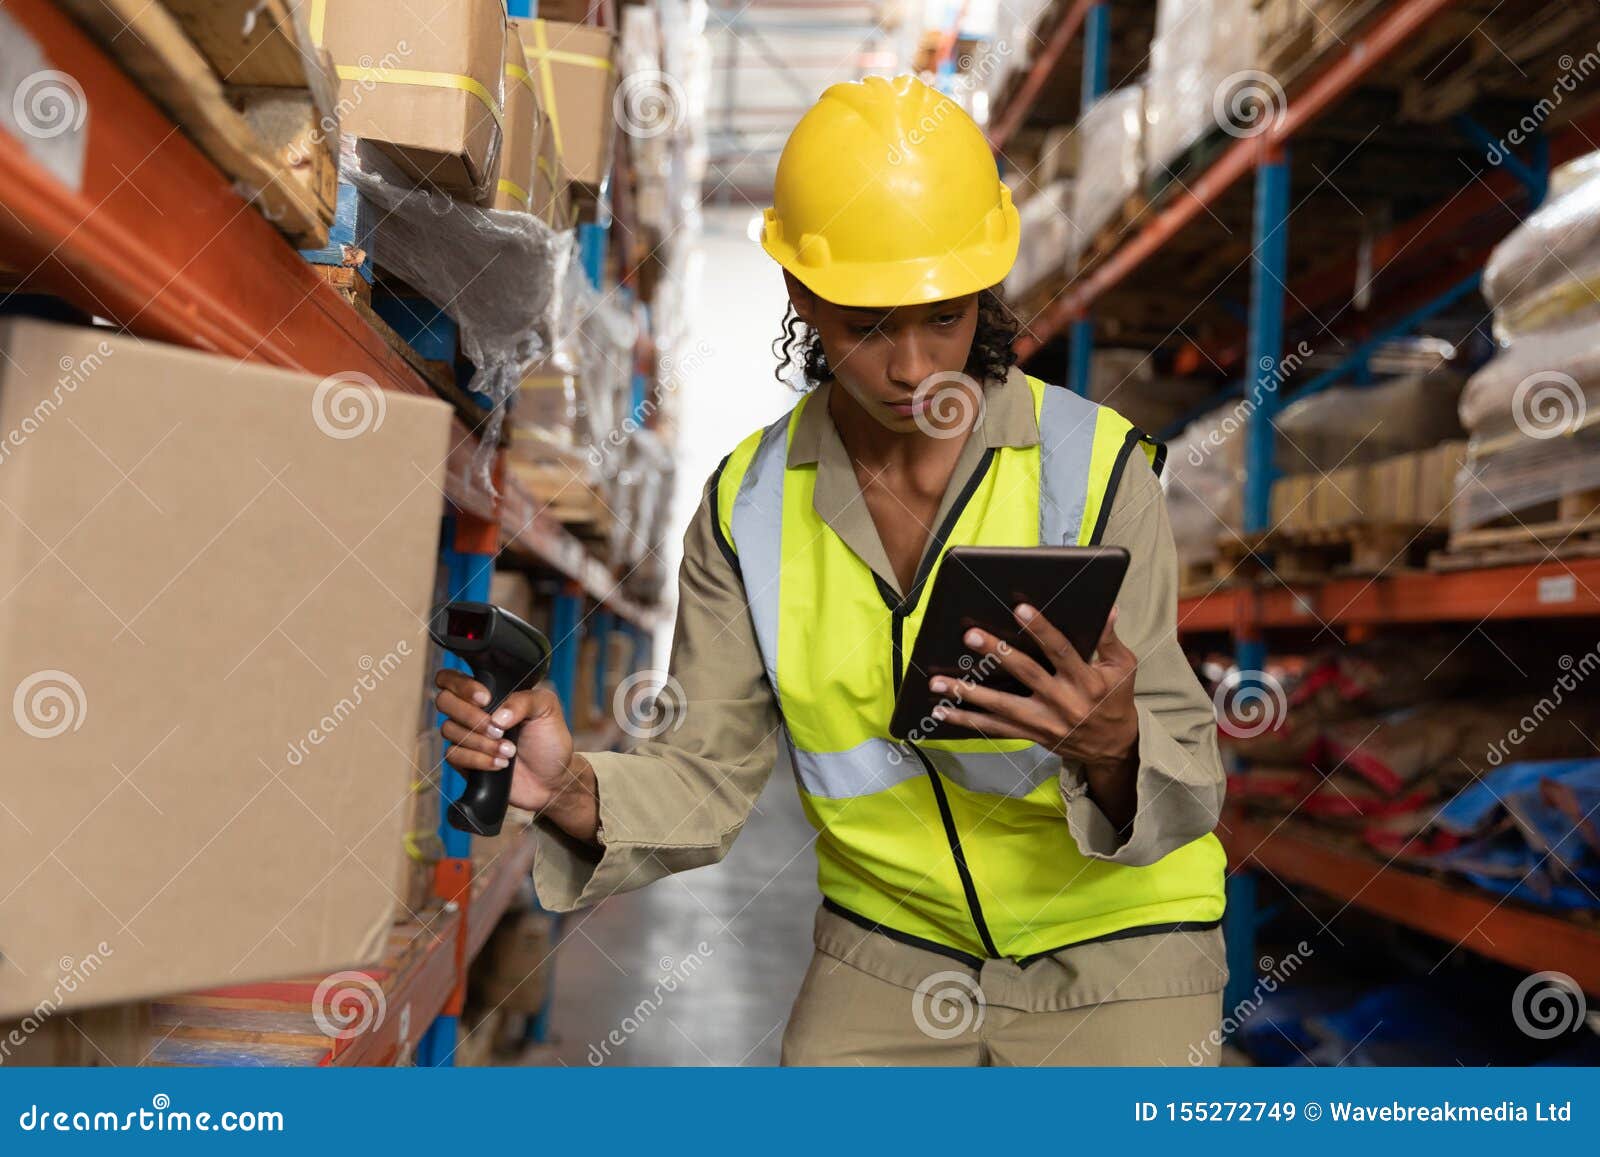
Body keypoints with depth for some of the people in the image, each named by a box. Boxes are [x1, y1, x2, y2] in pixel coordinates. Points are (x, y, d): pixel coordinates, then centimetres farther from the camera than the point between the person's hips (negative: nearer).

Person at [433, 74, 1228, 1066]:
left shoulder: (1094, 467, -17)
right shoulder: (750, 504, -7)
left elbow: (1186, 782, -17)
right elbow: (709, 778, -7)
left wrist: (1112, 747, -40)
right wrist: (574, 791, -28)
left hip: (1108, 942, -2)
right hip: (888, 940, 3)